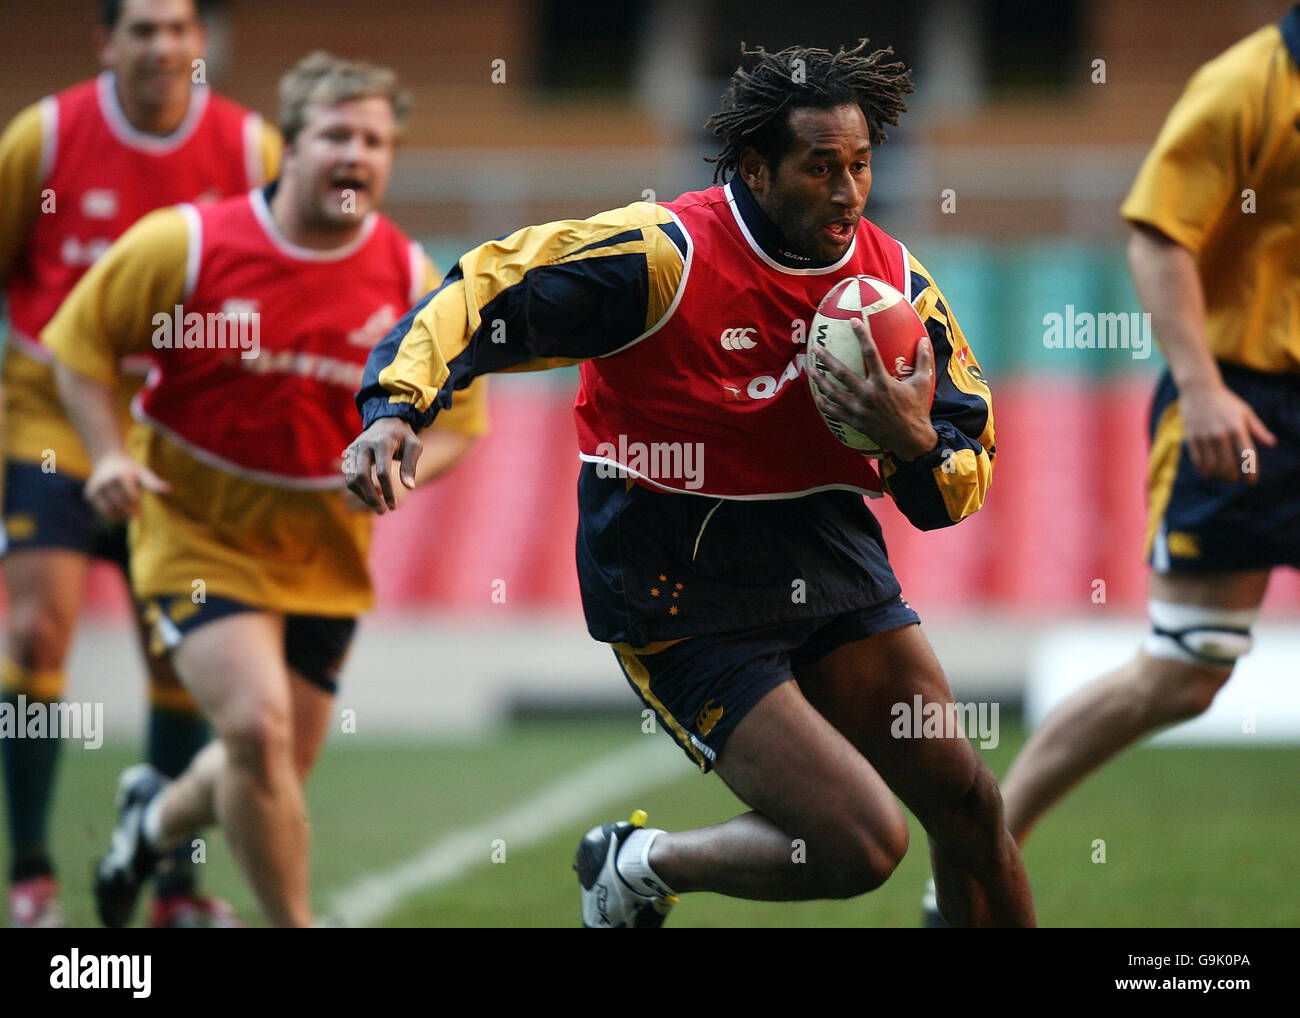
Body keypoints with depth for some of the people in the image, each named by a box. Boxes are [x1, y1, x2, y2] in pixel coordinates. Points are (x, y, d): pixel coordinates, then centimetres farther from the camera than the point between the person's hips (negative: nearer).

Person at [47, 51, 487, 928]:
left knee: (277, 772, 12)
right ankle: (296, 926, -6)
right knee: (258, 724, -23)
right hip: (199, 533, -4)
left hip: (325, 554, 4)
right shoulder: (187, 244, -13)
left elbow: (455, 423, 4)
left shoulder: (412, 282, -5)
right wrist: (109, 454, -15)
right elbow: (82, 342, -1)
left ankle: (158, 815, 47)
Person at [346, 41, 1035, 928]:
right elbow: (480, 295, -15)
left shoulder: (896, 281, 0)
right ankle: (637, 867, 10)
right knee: (860, 845, -14)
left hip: (834, 576, 6)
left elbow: (964, 484, 4)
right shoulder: (661, 255, -18)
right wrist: (397, 408, -30)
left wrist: (912, 439, -19)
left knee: (969, 805, 4)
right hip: (687, 611, -6)